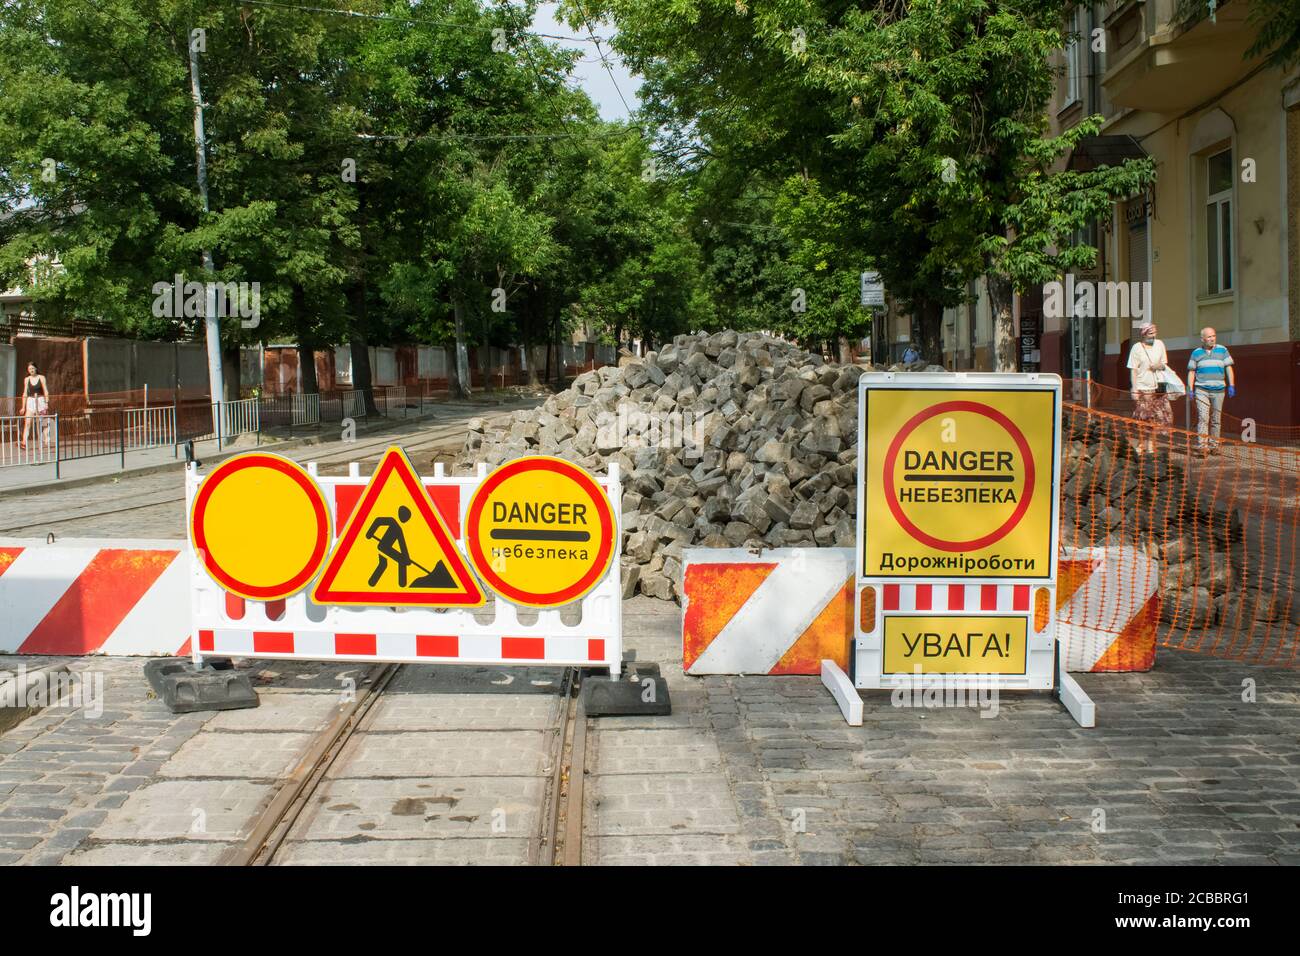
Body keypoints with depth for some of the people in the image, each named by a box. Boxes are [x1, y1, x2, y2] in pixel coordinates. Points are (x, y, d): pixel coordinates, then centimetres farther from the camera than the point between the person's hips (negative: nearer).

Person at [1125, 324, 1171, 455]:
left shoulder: (1159, 344, 8)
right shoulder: (1137, 348, -6)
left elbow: (1164, 364, 17)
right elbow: (1133, 370, -7)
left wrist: (1160, 366, -7)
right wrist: (1134, 389, -13)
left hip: (1157, 387, 4)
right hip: (1142, 388, -4)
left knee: (1155, 418, 3)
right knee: (1143, 419, -3)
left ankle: (1151, 443, 17)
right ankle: (1140, 445, 8)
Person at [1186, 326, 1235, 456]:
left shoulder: (1222, 350, 8)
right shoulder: (1196, 353, 7)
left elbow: (1228, 368, 8)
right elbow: (1191, 371, 10)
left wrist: (1231, 386, -1)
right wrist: (1190, 389, 2)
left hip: (1218, 390, 2)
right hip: (1201, 390, -2)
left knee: (1216, 419, 6)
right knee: (1203, 417, -13)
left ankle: (1214, 445, 14)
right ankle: (1202, 446, -18)